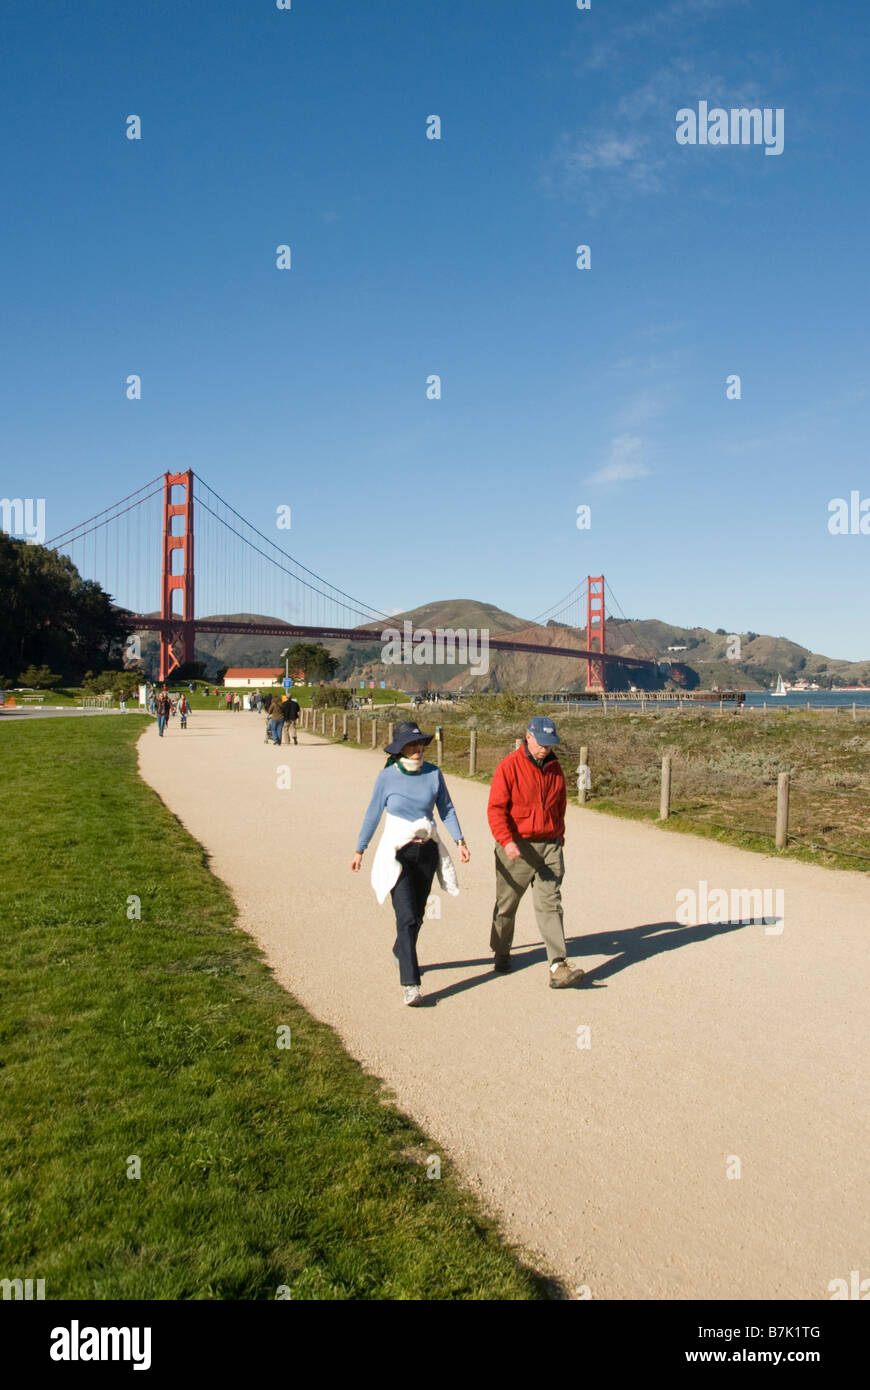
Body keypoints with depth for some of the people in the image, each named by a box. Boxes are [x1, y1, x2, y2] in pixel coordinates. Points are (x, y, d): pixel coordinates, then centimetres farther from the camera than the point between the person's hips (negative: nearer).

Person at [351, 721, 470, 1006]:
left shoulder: (433, 773, -1)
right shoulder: (387, 776, -8)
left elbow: (446, 809, 6)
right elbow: (373, 814, 0)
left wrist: (460, 841, -5)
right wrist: (360, 850, 3)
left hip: (427, 851, 4)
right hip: (397, 852, -4)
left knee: (417, 915, 16)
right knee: (406, 916, -12)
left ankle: (402, 955, 44)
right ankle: (410, 983, -12)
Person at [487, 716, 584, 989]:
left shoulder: (555, 767, 9)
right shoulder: (509, 766, -9)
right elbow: (496, 808, -15)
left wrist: (559, 837, 21)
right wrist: (506, 841, -26)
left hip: (549, 846, 4)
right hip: (516, 847, -3)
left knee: (550, 904, -5)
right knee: (507, 904, 11)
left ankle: (558, 967, -9)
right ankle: (501, 954, 32)